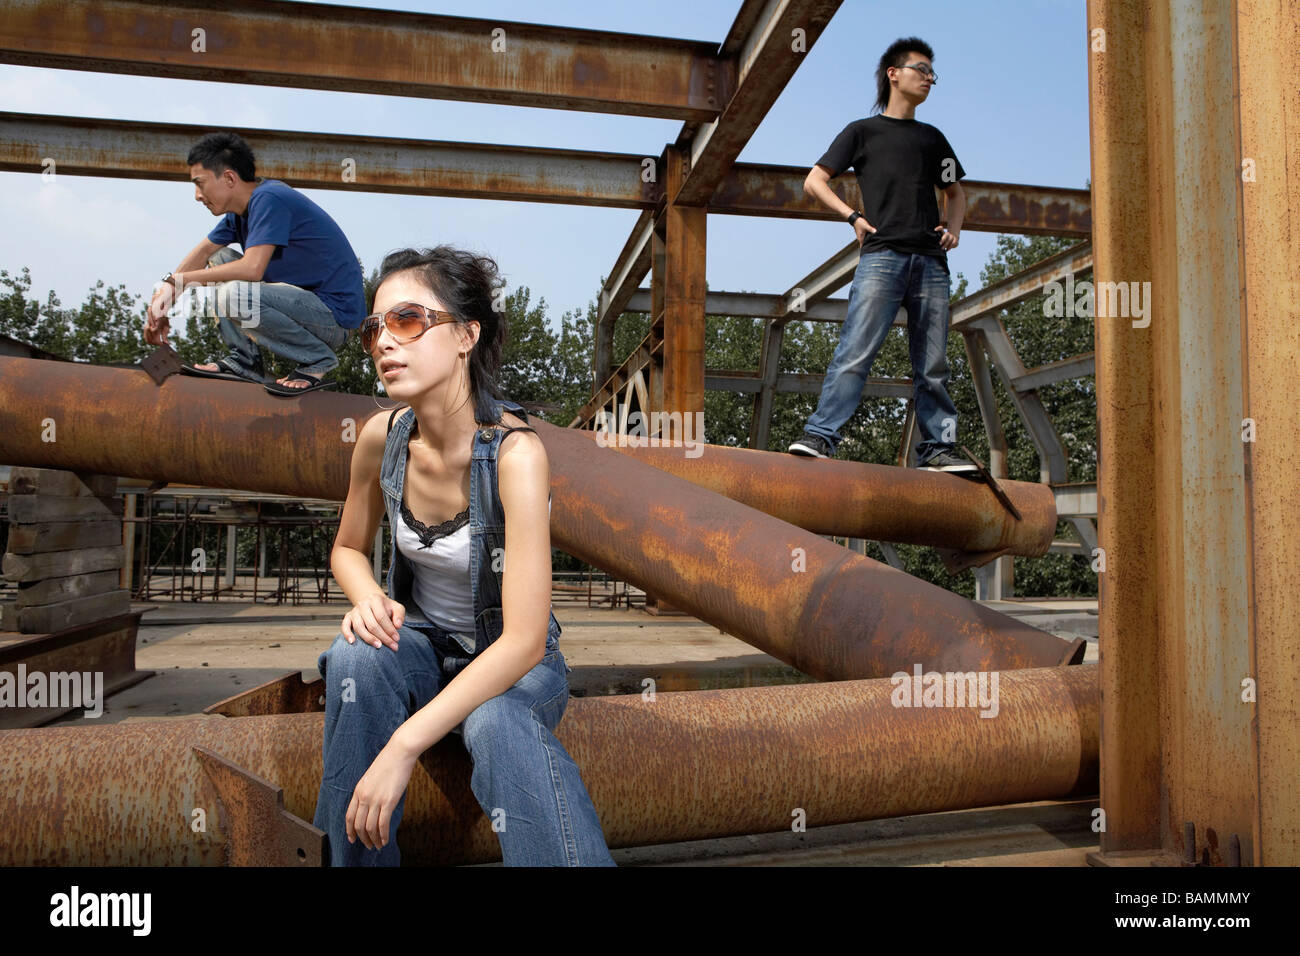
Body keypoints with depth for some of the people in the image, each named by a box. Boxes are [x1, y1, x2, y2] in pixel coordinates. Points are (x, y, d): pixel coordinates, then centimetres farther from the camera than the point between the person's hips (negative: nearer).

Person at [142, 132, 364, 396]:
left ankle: (318, 361, -12)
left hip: (334, 313, -10)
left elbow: (252, 269, -25)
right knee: (219, 259, 15)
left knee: (233, 294, -30)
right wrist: (165, 294, 11)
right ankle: (244, 359, 10)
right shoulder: (240, 209, 12)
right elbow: (205, 250, 22)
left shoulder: (269, 198, -17)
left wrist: (179, 280, -14)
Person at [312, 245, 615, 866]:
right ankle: (356, 857, -10)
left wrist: (404, 746, -34)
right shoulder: (381, 438, -10)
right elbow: (348, 549, 10)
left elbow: (523, 640, -29)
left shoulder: (514, 451, -26)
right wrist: (369, 600, -15)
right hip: (421, 644, 5)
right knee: (357, 655, -28)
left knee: (497, 722, -37)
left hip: (513, 662, -4)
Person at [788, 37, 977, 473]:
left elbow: (955, 191, 36)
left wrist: (954, 227, 14)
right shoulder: (863, 131, 15)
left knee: (932, 363, 2)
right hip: (882, 255, -4)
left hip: (931, 261, 4)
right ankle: (820, 436, -19)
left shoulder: (933, 138, 27)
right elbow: (814, 181, 11)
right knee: (855, 352, -16)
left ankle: (937, 449, 6)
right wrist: (853, 216, -3)